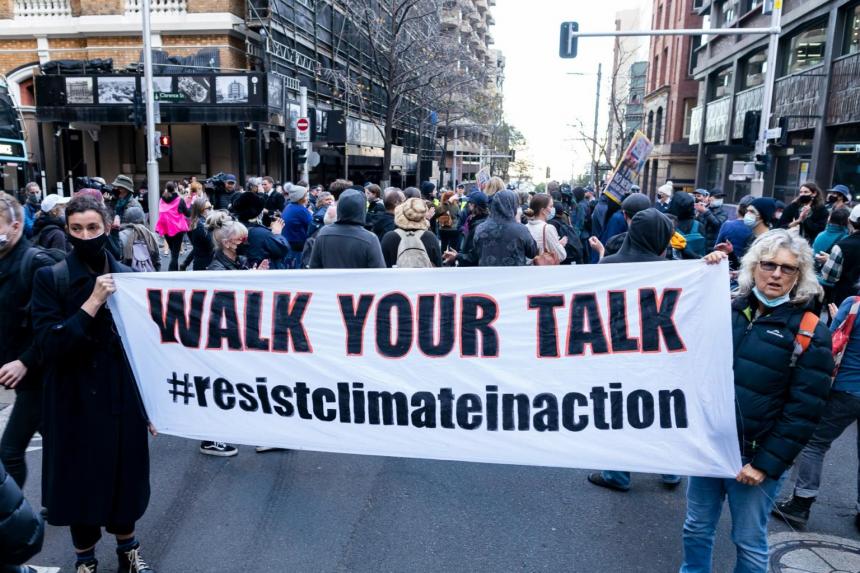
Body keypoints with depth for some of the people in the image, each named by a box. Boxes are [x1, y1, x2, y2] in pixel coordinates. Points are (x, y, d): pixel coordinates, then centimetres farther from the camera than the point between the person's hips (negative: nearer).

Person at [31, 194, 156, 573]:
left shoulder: (127, 277, -1)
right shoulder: (50, 278, -7)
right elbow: (49, 343, -17)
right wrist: (93, 302, -24)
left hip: (124, 397, 2)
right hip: (76, 400, -2)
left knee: (125, 472, 14)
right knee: (80, 478, 11)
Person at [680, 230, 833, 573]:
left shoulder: (809, 333, -9)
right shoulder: (727, 308, 2)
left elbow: (804, 411, -10)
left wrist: (766, 463, -12)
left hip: (754, 456, -3)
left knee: (749, 542, 13)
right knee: (697, 528, 17)